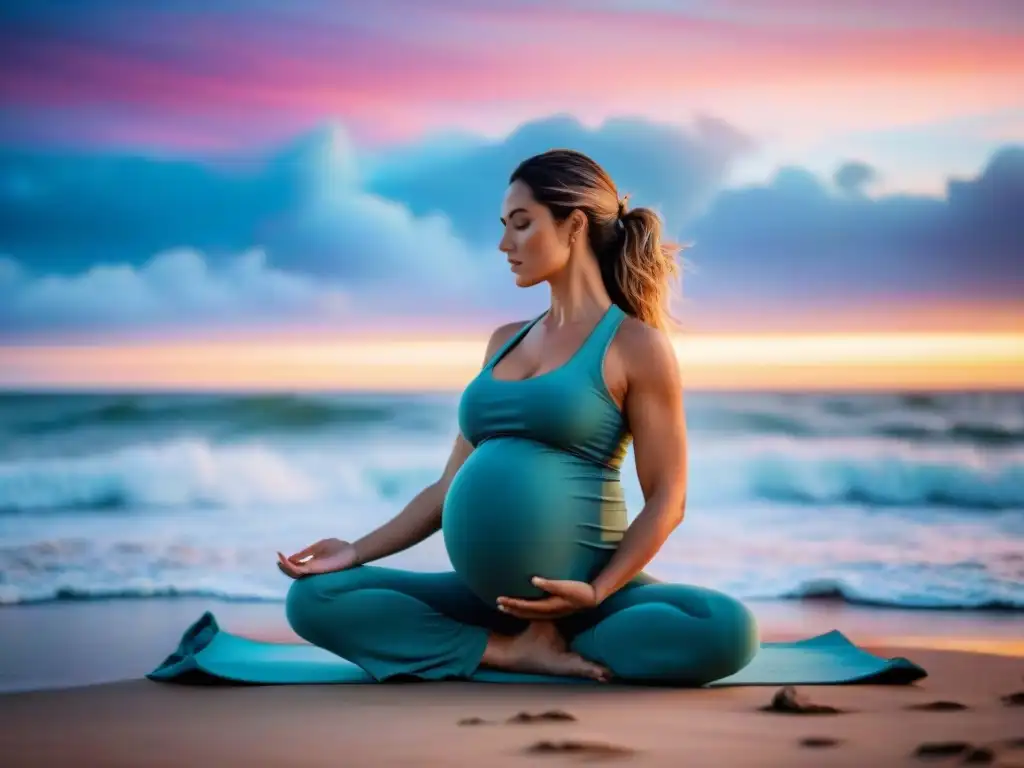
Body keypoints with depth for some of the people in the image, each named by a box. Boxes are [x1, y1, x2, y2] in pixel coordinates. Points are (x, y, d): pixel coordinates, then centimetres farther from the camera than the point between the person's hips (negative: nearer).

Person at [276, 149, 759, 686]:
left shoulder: (636, 345, -3)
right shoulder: (505, 341, 15)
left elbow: (666, 499, -6)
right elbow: (453, 484, 16)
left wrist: (596, 591, -21)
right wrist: (358, 550, 5)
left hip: (592, 591, -5)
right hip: (486, 596, 5)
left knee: (728, 630, -34)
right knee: (313, 598, -13)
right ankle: (516, 651, -16)